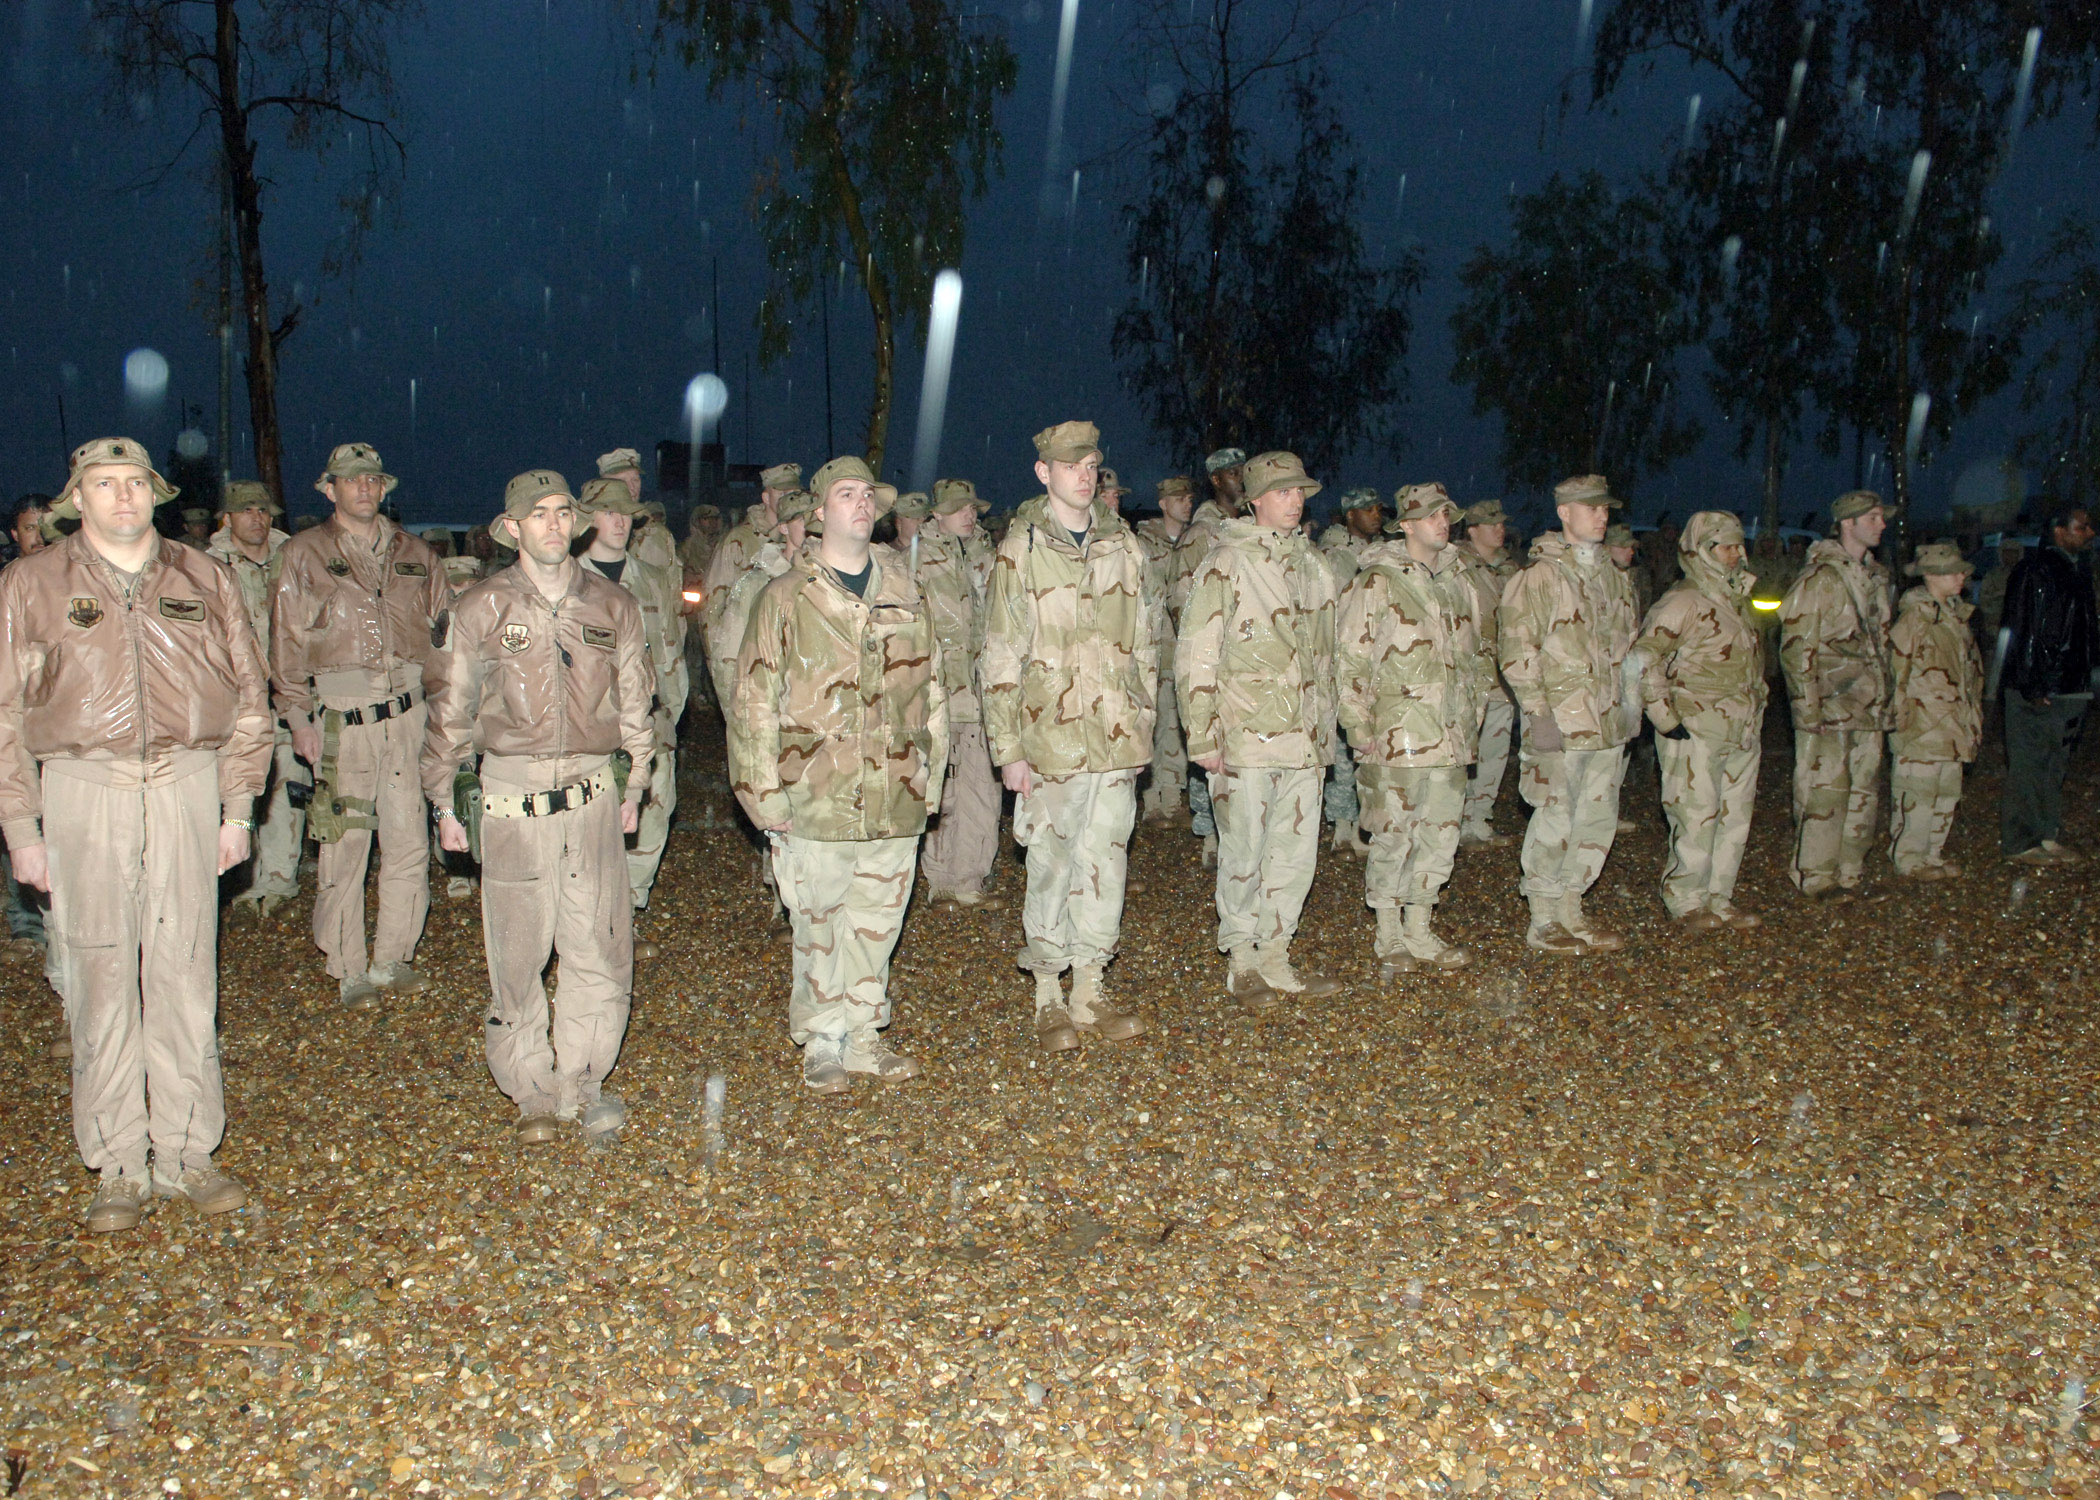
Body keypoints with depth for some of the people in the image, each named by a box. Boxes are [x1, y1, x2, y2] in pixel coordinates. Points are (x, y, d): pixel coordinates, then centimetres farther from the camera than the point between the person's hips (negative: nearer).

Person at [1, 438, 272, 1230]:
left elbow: (248, 695, 11)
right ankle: (119, 1168, 11)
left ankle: (187, 1154, 14)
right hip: (83, 788, -1)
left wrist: (237, 807, 7)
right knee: (100, 977, 1)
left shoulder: (202, 579, 10)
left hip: (187, 786, 1)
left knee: (185, 972, 4)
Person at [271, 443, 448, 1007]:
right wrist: (299, 716, -3)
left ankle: (393, 959, 18)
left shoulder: (413, 553, 13)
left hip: (408, 712, 3)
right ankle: (349, 971, 11)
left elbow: (444, 623, 17)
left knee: (409, 841, 4)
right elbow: (288, 640, 3)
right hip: (341, 715, -3)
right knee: (344, 845, 0)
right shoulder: (303, 554, 5)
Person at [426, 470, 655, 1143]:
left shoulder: (613, 605, 7)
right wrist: (444, 802, 7)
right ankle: (532, 1093, 17)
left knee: (599, 946, 1)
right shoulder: (480, 609, 1)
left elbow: (634, 703, 16)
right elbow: (451, 710, 6)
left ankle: (582, 1082, 17)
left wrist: (634, 786, 18)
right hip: (511, 795, -2)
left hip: (592, 792, 2)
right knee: (517, 948, 3)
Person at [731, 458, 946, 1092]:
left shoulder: (906, 595, 11)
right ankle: (823, 1042, 19)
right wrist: (766, 796, -6)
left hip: (895, 798, 3)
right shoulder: (786, 598, -1)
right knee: (818, 925, 5)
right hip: (817, 797, -3)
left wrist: (929, 778, 11)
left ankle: (864, 1035, 25)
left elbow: (930, 692, 16)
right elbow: (755, 704, -1)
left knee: (878, 920, 11)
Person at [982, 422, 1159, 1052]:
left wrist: (1143, 722, 11)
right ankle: (1049, 998, 16)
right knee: (1051, 866, 3)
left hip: (1117, 739, 4)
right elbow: (1000, 658, -5)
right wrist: (1008, 750, -8)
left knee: (1105, 861, 8)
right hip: (1051, 736, -4)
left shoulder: (1123, 545, 10)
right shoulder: (1021, 550, -4)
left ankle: (1090, 991, 20)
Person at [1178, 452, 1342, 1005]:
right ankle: (1241, 962, 17)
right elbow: (1196, 654, -8)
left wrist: (1325, 724, 18)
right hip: (1246, 736, -6)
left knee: (1297, 851, 9)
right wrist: (1202, 737, -11)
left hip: (1305, 737, 6)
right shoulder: (1226, 562, -6)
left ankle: (1274, 957, 22)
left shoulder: (1311, 561, 13)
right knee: (1244, 853, 2)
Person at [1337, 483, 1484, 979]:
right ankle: (1390, 940, 13)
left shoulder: (1459, 577, 12)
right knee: (1394, 837, 0)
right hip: (1398, 733, -6)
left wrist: (1473, 706, 17)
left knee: (1441, 835, 10)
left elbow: (1476, 649, 23)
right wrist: (1359, 725, -10)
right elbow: (1352, 658, -8)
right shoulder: (1378, 581, -7)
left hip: (1451, 735, 6)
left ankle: (1419, 932, 23)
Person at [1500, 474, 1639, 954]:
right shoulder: (1541, 576, -8)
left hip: (1607, 725, 8)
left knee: (1598, 820, 11)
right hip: (1559, 724, -7)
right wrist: (1538, 711, -18)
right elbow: (1517, 649, -13)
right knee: (1554, 823, -3)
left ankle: (1571, 912, 23)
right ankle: (1542, 922, 9)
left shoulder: (1612, 577, 16)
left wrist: (1628, 704, 17)